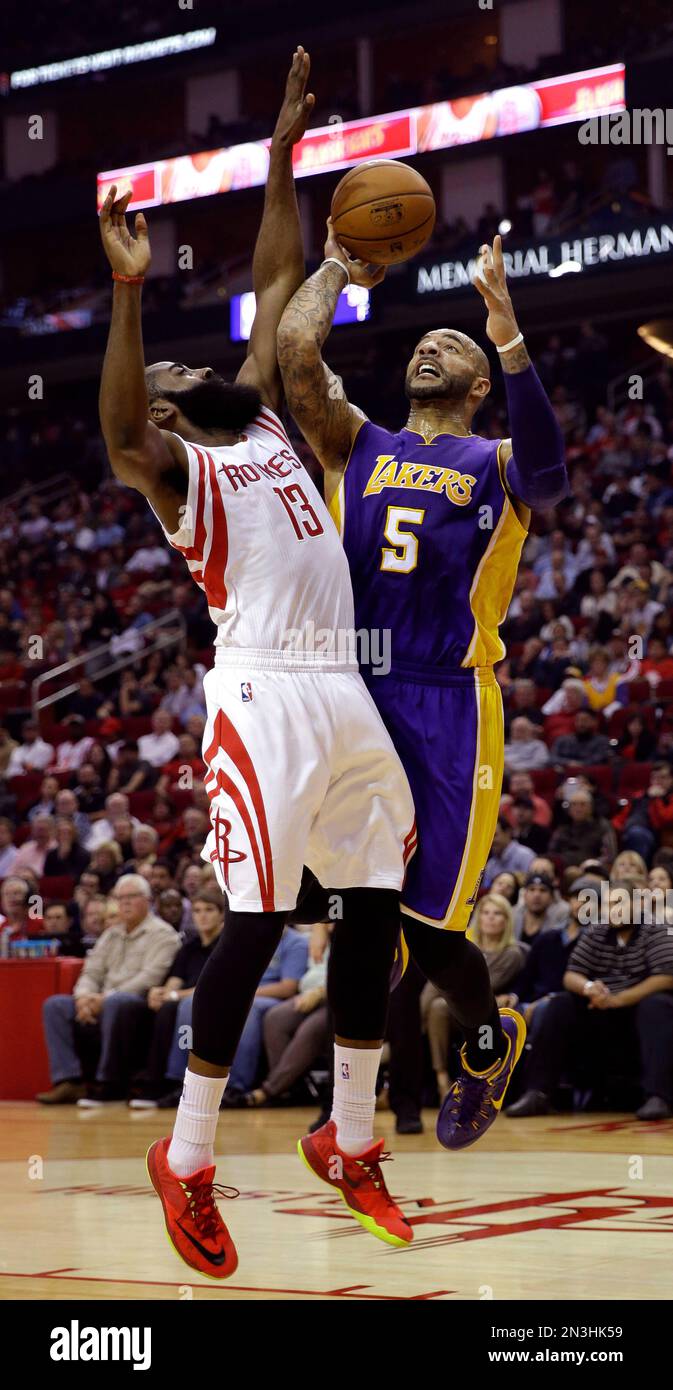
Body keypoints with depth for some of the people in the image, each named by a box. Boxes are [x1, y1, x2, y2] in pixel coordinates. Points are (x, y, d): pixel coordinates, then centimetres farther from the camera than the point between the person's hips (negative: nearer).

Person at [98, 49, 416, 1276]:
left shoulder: (263, 418, 20)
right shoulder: (174, 465, 0)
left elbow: (277, 283, 23)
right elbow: (118, 436, -25)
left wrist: (281, 160, 19)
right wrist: (128, 292, -36)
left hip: (344, 691, 8)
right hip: (265, 694, -8)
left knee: (374, 910, 8)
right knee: (256, 927, -9)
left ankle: (349, 1140, 20)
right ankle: (185, 1160, 0)